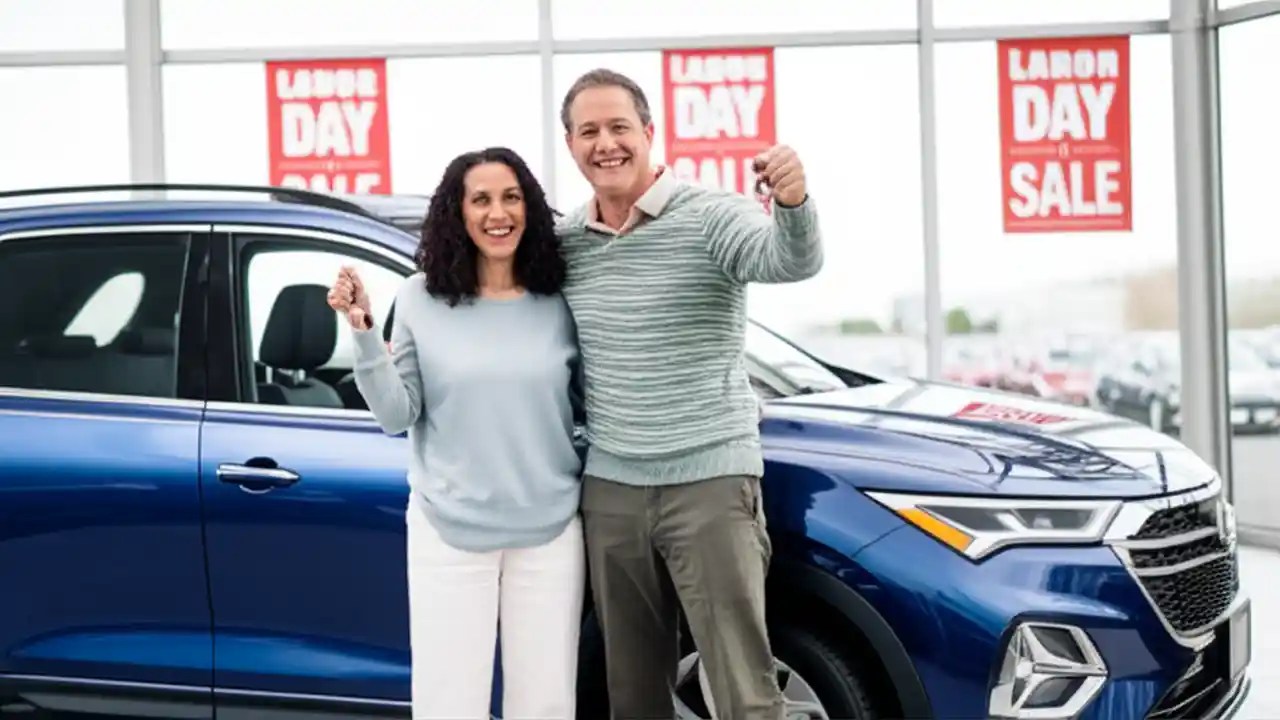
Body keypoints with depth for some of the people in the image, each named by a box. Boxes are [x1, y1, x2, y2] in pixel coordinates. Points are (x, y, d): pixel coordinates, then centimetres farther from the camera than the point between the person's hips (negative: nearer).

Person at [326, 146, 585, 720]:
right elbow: (395, 417, -3)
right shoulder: (420, 299, -1)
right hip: (448, 533, -1)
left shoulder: (560, 302, 1)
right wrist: (363, 332, -12)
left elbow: (588, 409, 8)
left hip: (550, 532, 1)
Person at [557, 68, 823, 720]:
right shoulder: (564, 242, 6)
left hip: (709, 481, -5)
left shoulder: (710, 216, -9)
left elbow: (792, 262, -28)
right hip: (609, 490, 5)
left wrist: (793, 202, -49)